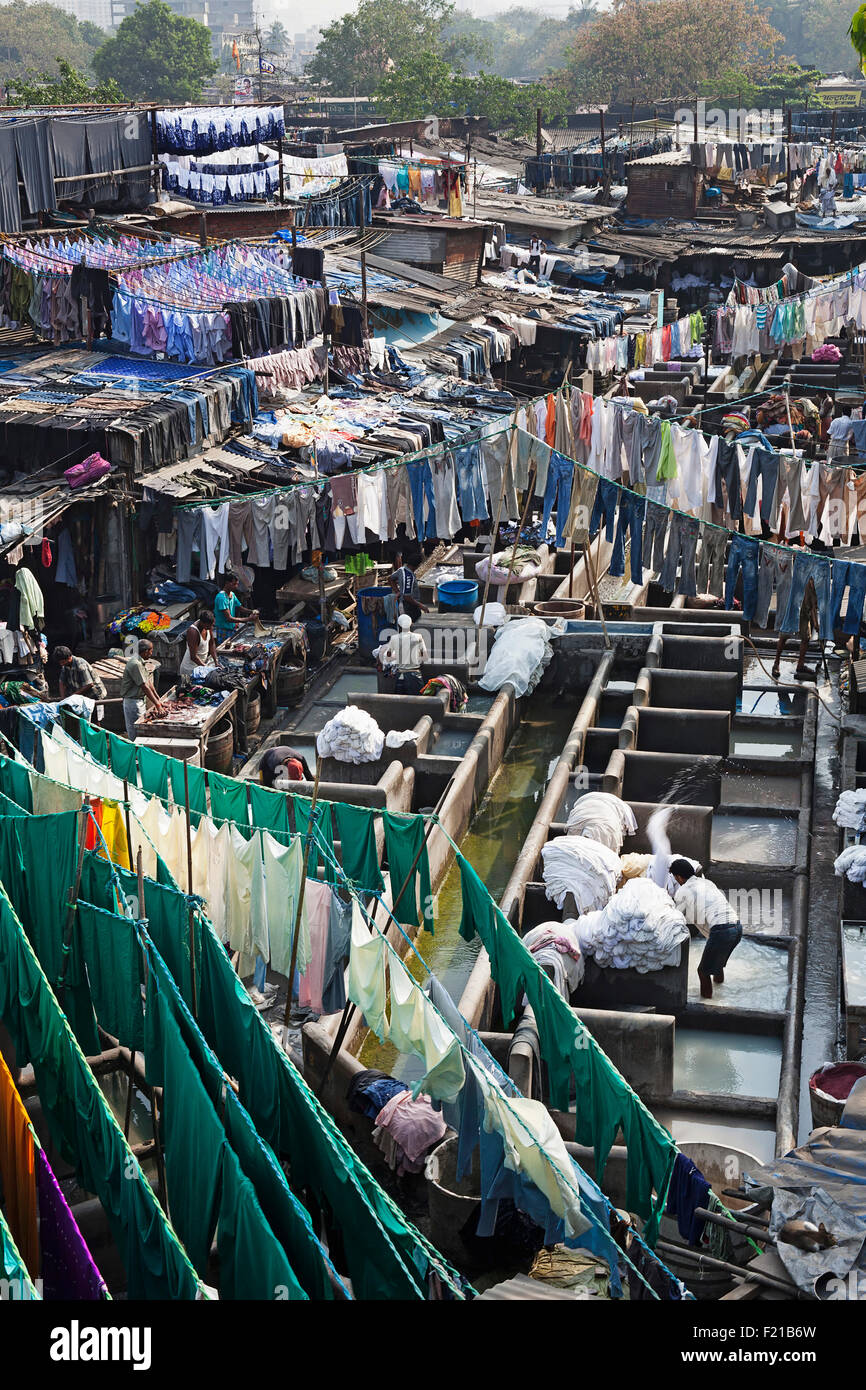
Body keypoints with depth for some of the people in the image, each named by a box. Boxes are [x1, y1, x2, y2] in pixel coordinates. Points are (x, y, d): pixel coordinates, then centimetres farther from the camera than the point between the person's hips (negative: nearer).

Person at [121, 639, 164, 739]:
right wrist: (157, 705, -24)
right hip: (133, 701, -10)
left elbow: (149, 682, 11)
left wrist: (158, 700, 8)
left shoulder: (142, 662, 7)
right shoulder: (135, 664, -23)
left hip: (141, 700, 10)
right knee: (135, 733, -2)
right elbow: (145, 687, -25)